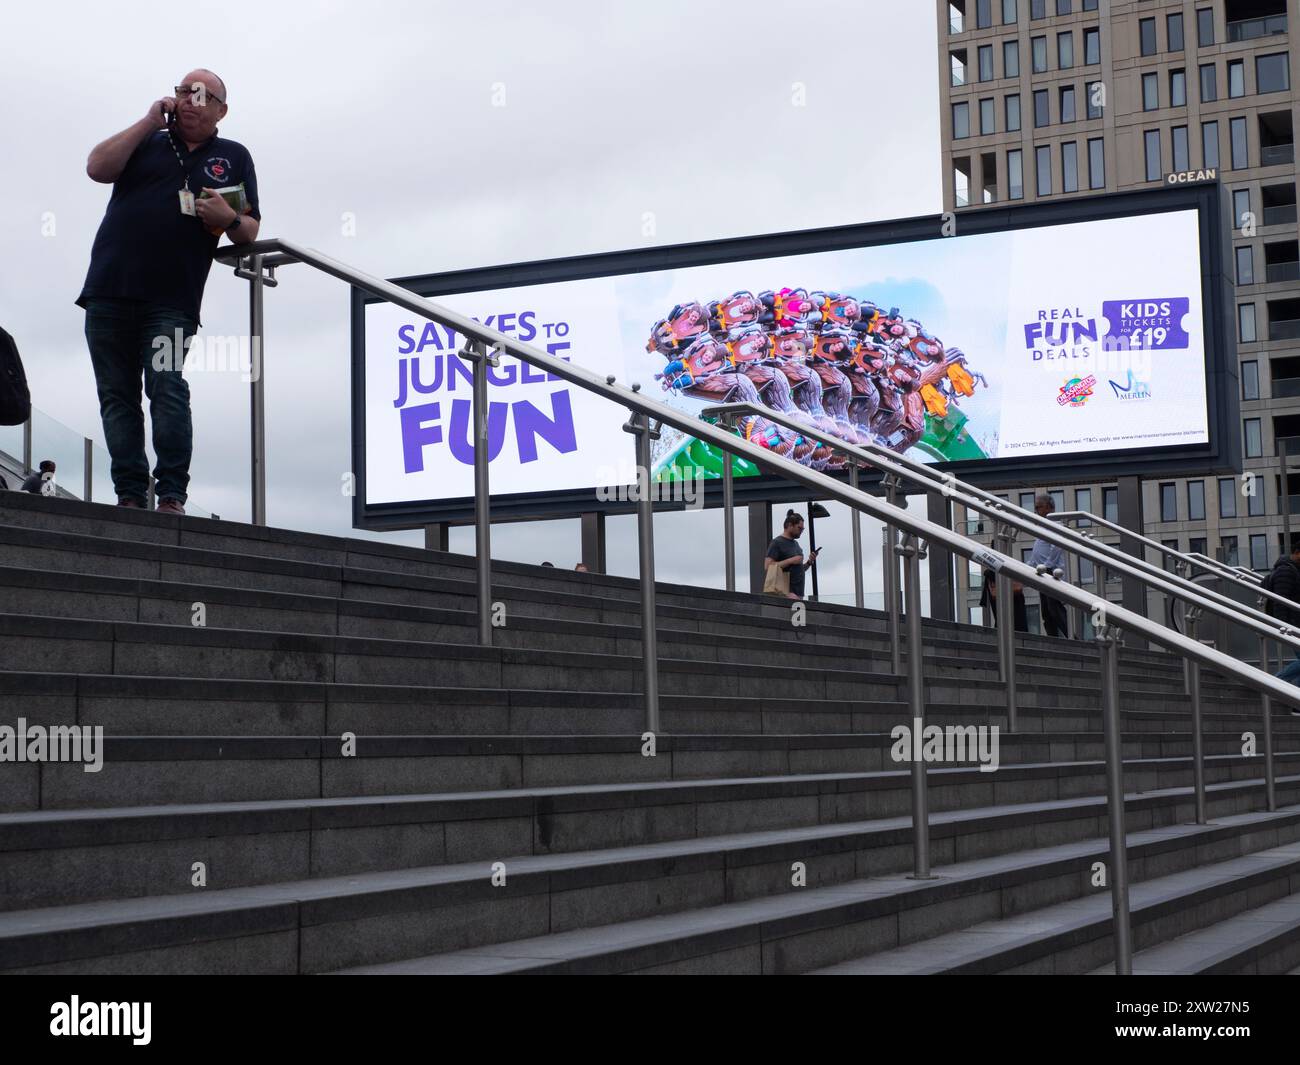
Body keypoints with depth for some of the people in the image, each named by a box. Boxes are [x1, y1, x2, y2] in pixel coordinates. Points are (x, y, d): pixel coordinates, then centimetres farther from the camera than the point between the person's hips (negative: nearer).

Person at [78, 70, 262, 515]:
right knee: (117, 396, 0)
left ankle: (172, 496, -13)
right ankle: (129, 496, 2)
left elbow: (250, 231, 13)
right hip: (109, 293, 3)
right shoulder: (146, 141, 19)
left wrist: (228, 219, -10)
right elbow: (97, 168, 0)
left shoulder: (233, 157, 16)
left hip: (172, 302, -2)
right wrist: (150, 121, 1)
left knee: (168, 389, -15)